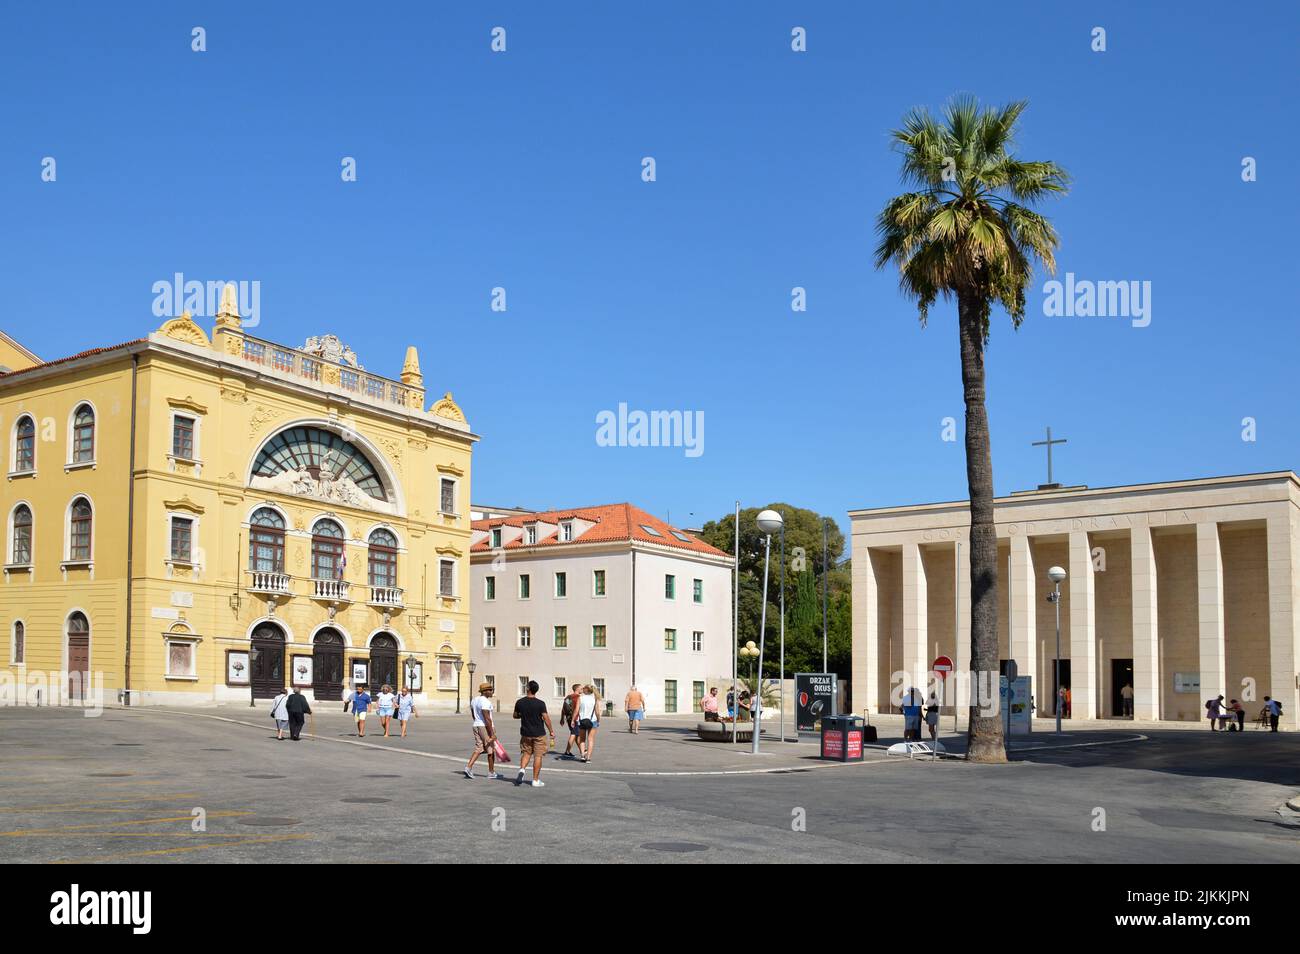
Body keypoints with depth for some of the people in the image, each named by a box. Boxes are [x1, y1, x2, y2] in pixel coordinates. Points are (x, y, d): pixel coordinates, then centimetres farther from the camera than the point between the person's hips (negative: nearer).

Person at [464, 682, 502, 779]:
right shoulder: (485, 701, -18)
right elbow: (487, 719, -22)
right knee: (491, 750, 5)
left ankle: (469, 767, -8)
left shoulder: (474, 700, 11)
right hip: (486, 727, -8)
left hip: (476, 726, 8)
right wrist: (492, 734, -20)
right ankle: (491, 772, 13)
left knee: (478, 748, 8)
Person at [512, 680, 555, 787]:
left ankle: (522, 769, -8)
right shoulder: (540, 704, -14)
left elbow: (515, 715, 9)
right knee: (538, 756, 4)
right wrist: (551, 731, 0)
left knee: (526, 753, 18)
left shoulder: (520, 703, -5)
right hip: (539, 734, -3)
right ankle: (536, 780, 7)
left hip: (525, 733, 3)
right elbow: (546, 718, -11)